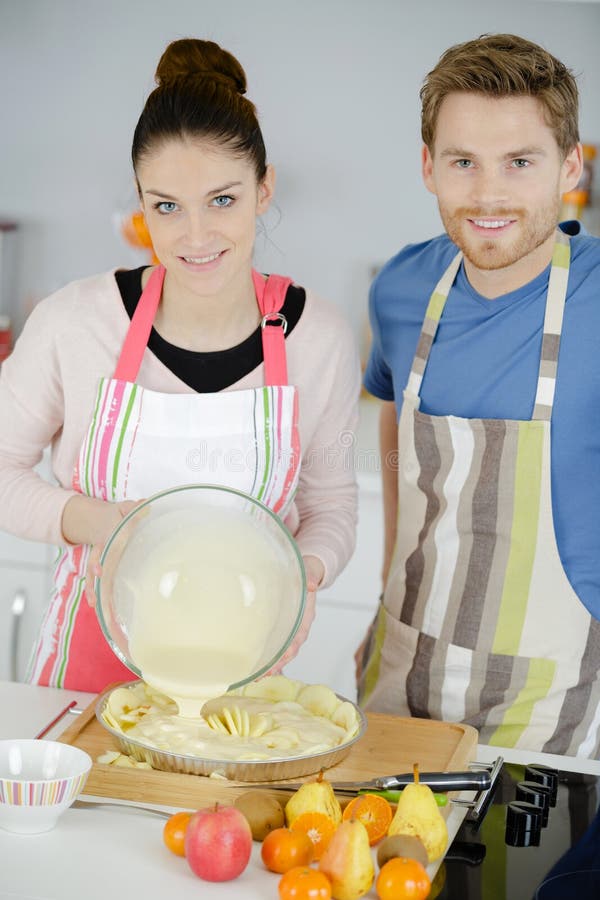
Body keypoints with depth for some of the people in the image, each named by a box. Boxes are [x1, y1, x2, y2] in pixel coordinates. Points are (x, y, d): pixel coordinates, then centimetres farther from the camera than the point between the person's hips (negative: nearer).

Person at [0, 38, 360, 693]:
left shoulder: (319, 338, -9)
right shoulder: (74, 322, -13)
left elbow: (330, 499, 5)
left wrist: (306, 570, -15)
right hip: (92, 656, 0)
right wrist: (90, 519, -19)